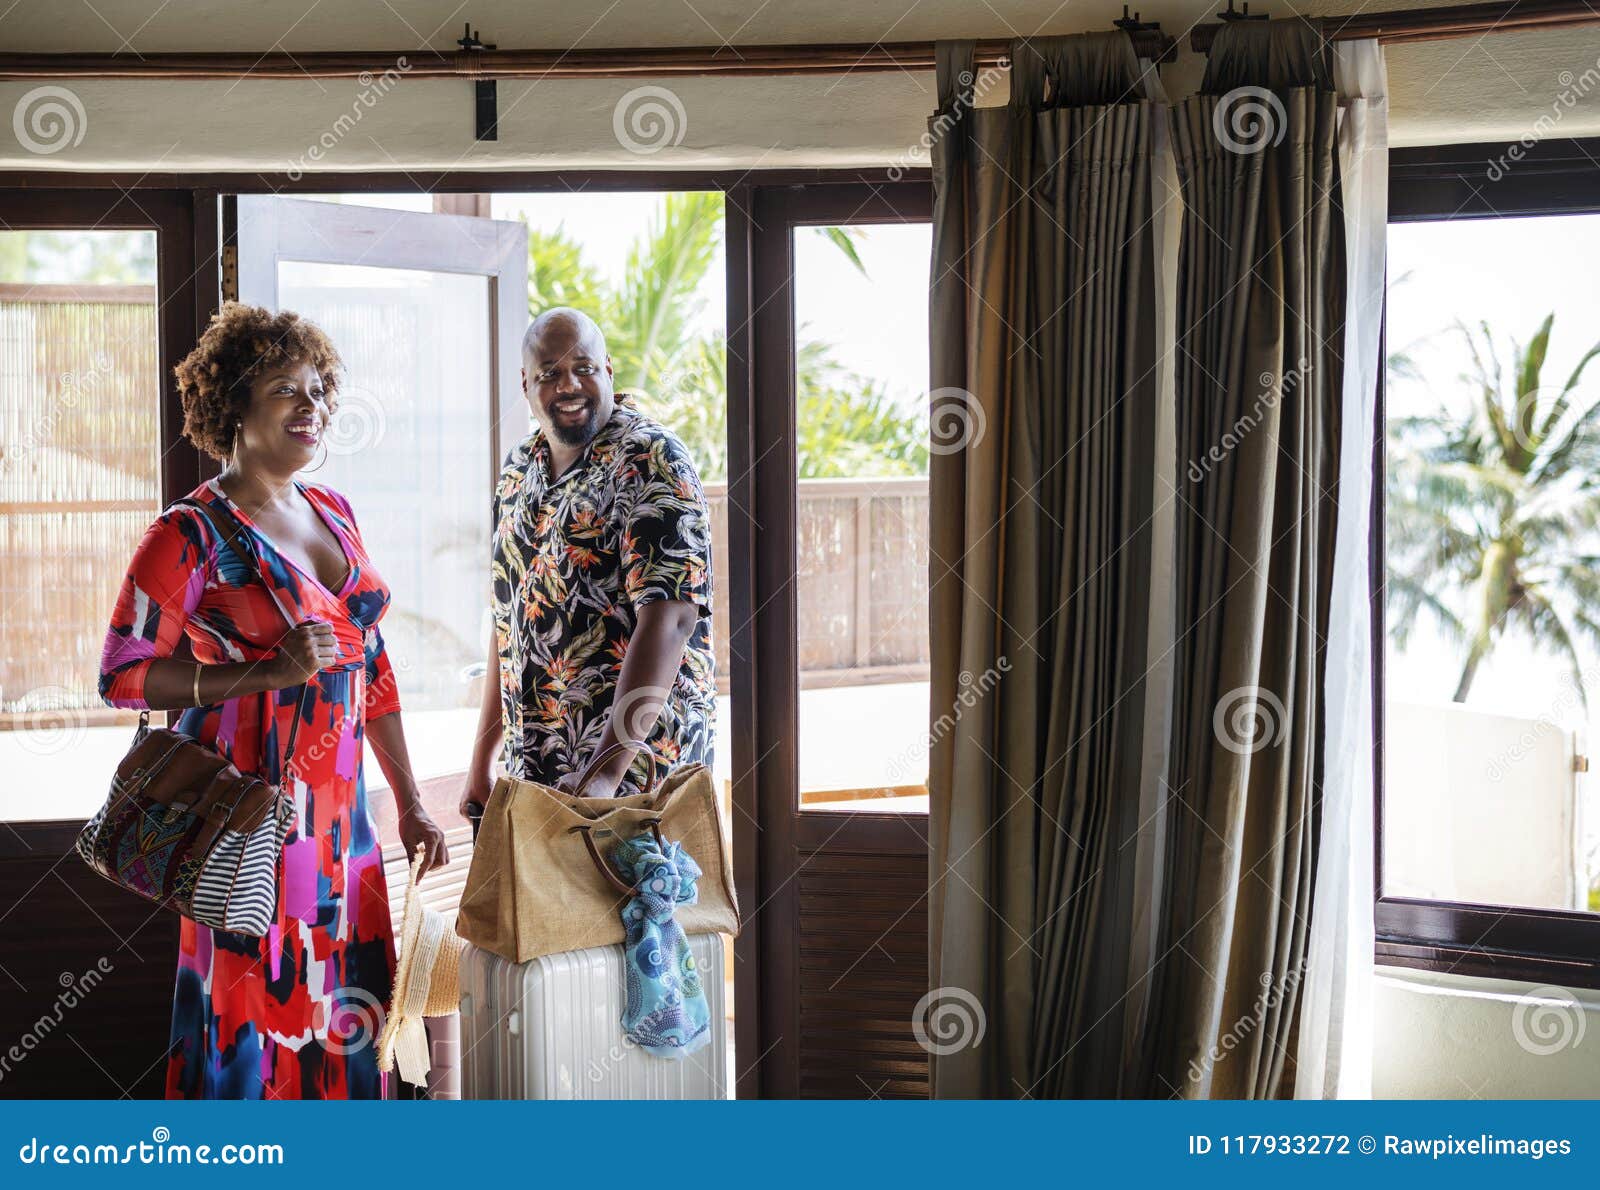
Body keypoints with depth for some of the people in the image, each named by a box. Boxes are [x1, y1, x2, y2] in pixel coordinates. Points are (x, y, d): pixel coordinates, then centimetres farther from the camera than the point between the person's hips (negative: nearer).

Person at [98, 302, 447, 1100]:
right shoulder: (191, 535, -10)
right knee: (255, 1000, -2)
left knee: (349, 1002, 10)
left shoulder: (331, 512, 11)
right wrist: (269, 672, -19)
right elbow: (121, 676, -14)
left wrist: (410, 806, 16)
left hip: (339, 813, 6)